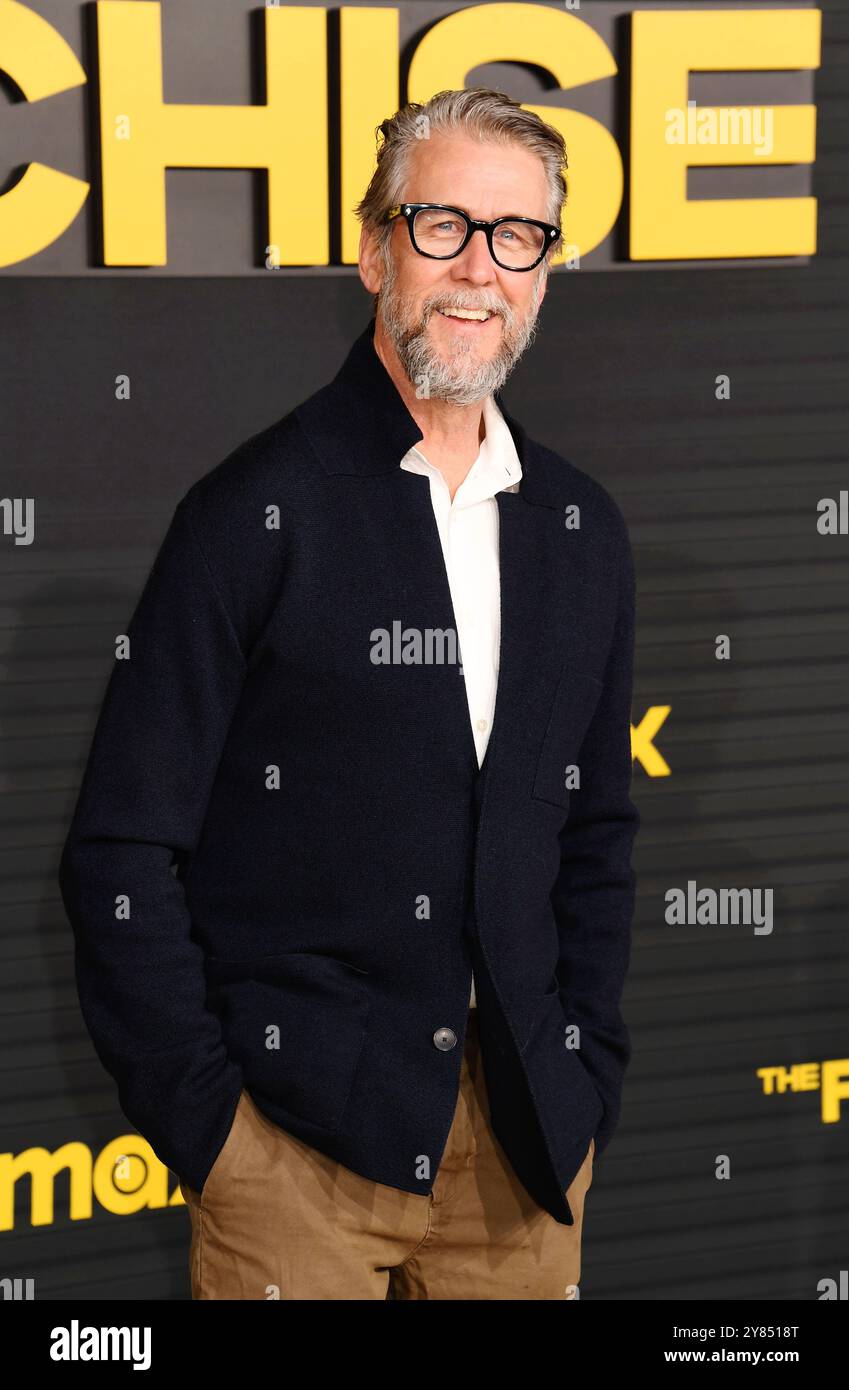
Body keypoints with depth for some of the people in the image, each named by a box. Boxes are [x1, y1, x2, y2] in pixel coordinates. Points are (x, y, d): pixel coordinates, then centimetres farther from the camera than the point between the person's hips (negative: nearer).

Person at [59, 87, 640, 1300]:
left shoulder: (582, 530, 10)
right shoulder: (257, 510, -7)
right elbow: (123, 855, -7)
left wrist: (585, 1079, 7)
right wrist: (202, 1116, -10)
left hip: (527, 1146, 5)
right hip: (300, 1146, -5)